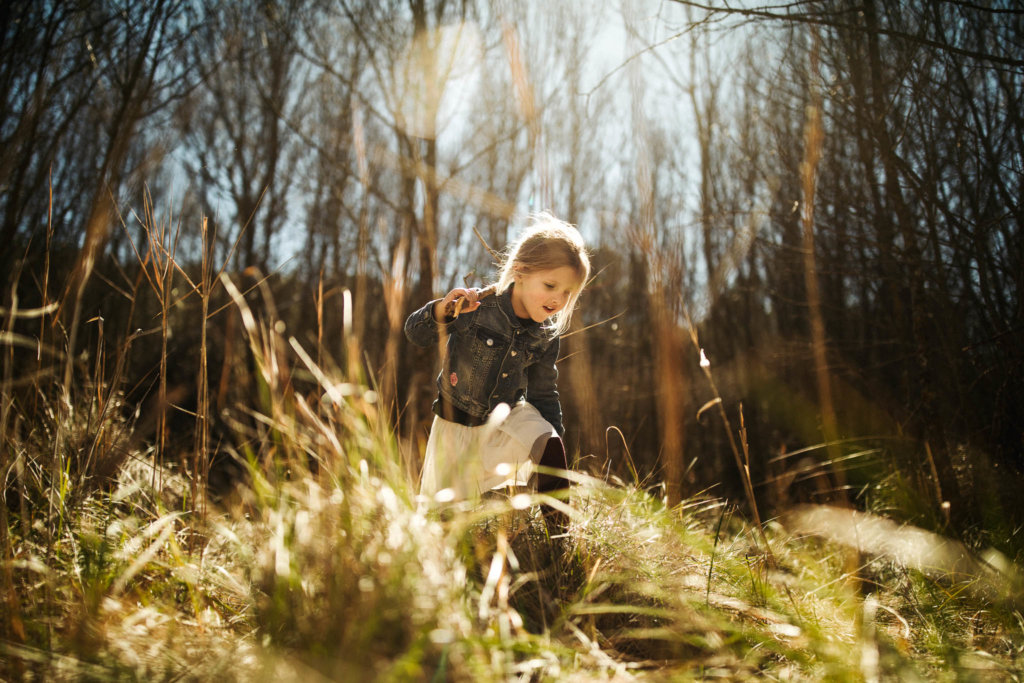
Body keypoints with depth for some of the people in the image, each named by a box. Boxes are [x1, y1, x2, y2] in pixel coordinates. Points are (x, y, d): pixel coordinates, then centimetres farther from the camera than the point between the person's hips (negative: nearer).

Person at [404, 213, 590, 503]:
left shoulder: (546, 335, -9)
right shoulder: (477, 306, -24)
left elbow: (544, 392, 3)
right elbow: (416, 334, -18)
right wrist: (442, 309, -38)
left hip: (508, 416, 2)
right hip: (458, 422, -2)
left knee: (549, 444, -26)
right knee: (444, 507, 7)